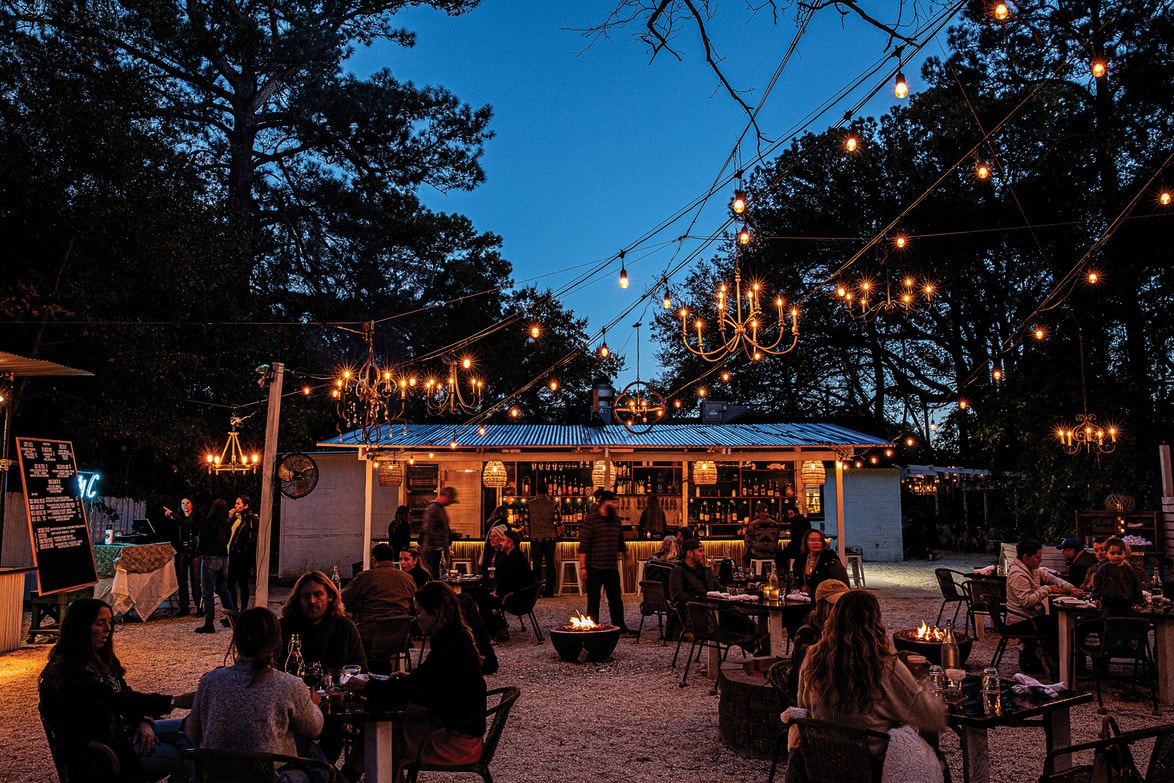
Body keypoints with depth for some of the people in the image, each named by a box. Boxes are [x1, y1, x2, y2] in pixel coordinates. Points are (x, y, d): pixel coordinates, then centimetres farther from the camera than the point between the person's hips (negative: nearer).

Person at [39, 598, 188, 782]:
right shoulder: (69, 671, -23)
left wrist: (144, 722, -9)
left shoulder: (97, 657, 8)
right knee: (182, 757, -17)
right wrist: (174, 702, -36)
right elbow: (116, 699, -31)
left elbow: (126, 693, 10)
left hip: (118, 729, 9)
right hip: (91, 755, -9)